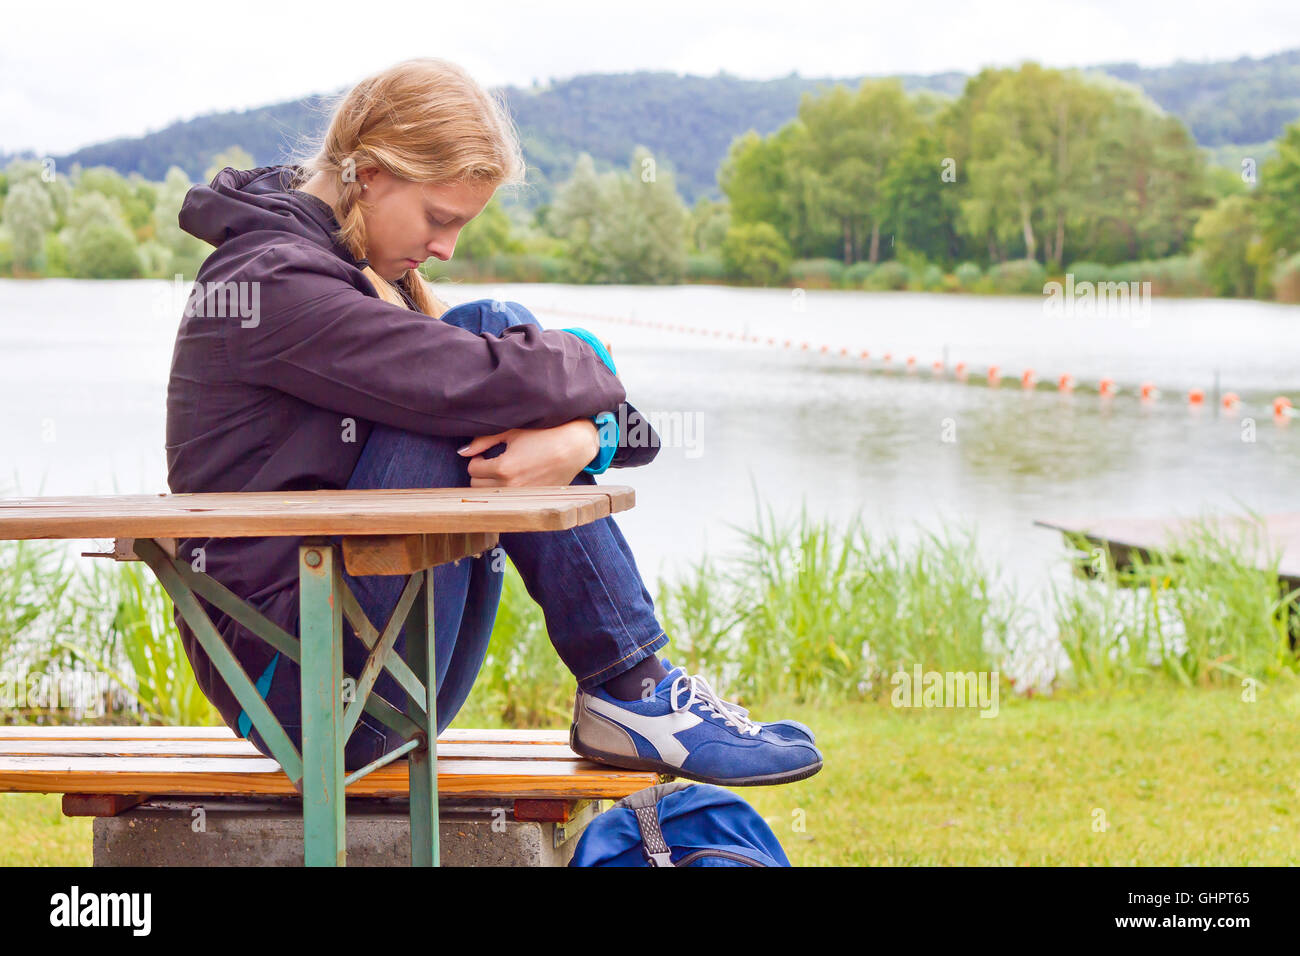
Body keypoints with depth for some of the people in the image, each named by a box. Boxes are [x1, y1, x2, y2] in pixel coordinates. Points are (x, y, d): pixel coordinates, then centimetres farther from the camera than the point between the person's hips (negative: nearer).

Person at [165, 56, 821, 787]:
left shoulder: (361, 272, 14)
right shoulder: (274, 285, -16)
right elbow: (484, 379, -26)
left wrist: (582, 433, -18)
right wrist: (592, 370, -6)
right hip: (298, 691, -9)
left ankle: (628, 690, -10)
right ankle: (629, 693, -15)